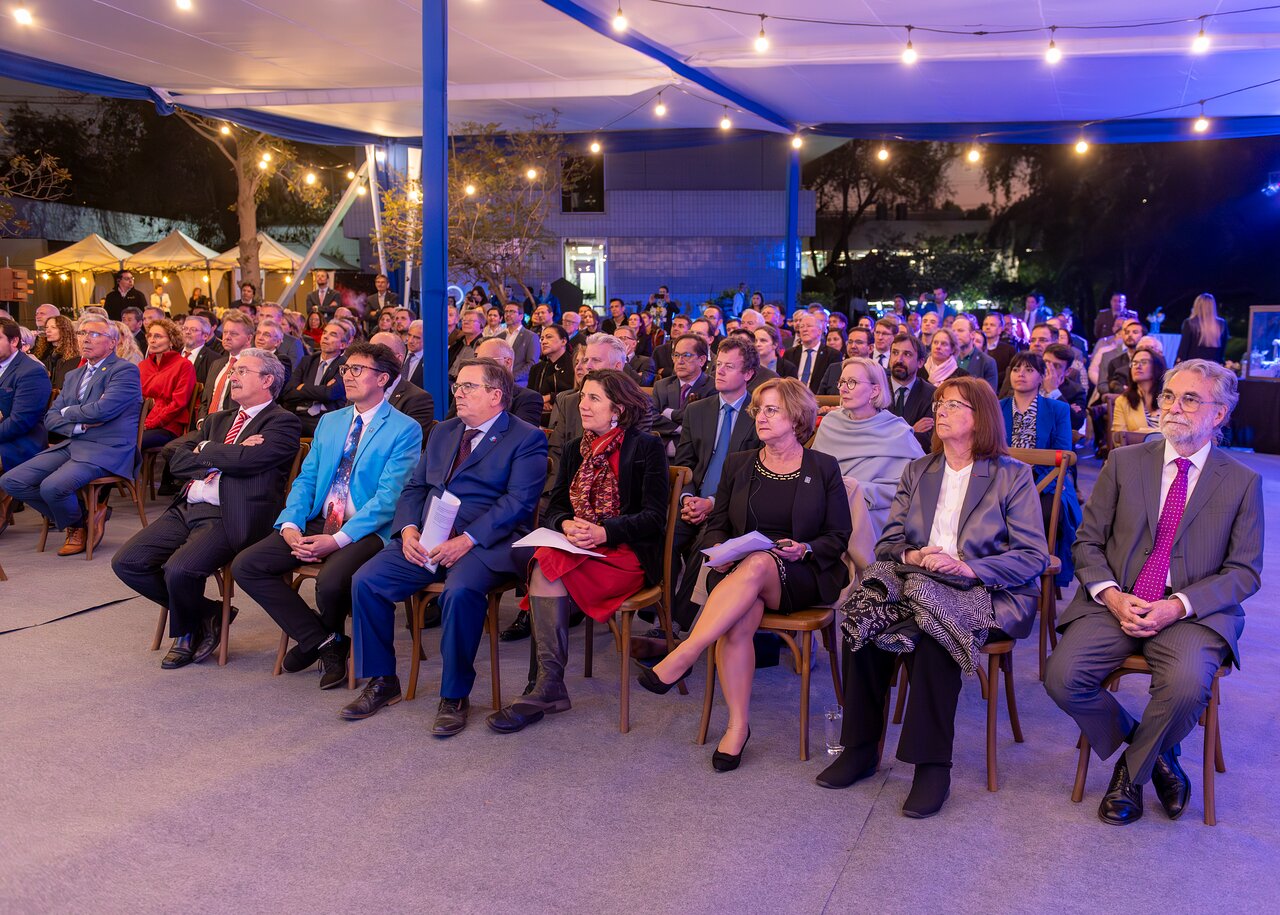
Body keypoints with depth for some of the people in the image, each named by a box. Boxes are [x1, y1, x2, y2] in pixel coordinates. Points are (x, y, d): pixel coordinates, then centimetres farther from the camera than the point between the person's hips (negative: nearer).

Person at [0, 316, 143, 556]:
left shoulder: (125, 371, -5)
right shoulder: (73, 376, 22)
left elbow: (102, 410, -19)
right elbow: (50, 418, 14)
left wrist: (67, 412, 1)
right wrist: (79, 425, -7)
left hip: (105, 449, -8)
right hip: (71, 444, 8)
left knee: (52, 486, -29)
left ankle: (77, 524, 5)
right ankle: (81, 515, 8)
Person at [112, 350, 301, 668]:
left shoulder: (282, 422, -1)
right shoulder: (218, 420, 23)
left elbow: (247, 459, -19)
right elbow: (174, 456, 10)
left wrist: (206, 449, 0)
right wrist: (224, 456, -6)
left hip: (229, 517, -8)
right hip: (187, 510, 8)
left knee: (179, 569, -28)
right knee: (126, 563, -3)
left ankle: (186, 633, 6)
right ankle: (207, 614, 12)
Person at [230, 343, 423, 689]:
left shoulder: (404, 430, -5)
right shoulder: (329, 421, 18)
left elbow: (389, 497, -14)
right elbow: (306, 479, 14)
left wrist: (339, 539, -22)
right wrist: (290, 525, -6)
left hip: (366, 531, -7)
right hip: (317, 523, 7)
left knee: (330, 582, -35)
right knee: (245, 566, -10)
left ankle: (322, 636, 5)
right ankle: (324, 642, -1)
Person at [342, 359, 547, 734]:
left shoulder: (526, 439, 0)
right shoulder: (443, 432, 22)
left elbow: (517, 502, -11)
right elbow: (414, 487, 19)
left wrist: (467, 540, -21)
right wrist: (408, 529, -2)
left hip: (483, 544, -6)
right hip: (426, 540, 6)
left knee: (460, 591, -35)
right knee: (366, 580, -13)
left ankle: (455, 696, -16)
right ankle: (382, 681, 4)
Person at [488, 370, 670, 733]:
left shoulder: (646, 448, -1)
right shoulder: (575, 450, 18)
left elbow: (654, 518, -8)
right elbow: (553, 509, 12)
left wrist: (603, 532, -21)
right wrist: (567, 525, -12)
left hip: (628, 554, -5)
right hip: (575, 549, 5)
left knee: (550, 565, -30)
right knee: (544, 562, -29)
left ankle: (548, 686, -27)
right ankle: (548, 684, -28)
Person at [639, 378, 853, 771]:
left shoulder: (824, 468, 8)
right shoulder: (738, 465, 16)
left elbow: (839, 535, 6)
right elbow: (716, 525, 16)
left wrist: (804, 550, -13)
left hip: (800, 576, -2)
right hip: (738, 572, 2)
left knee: (757, 565, -38)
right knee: (738, 620, -34)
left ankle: (682, 657, -41)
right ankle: (738, 724, -25)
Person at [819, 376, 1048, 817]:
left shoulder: (1013, 475, 4)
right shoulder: (916, 472, 19)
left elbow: (1034, 556, -5)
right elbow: (887, 543, 12)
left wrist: (968, 567, -20)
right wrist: (913, 556, -12)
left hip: (988, 595, -4)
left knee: (935, 633, -35)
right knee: (862, 617, -25)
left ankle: (933, 765, -25)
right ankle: (861, 747, -13)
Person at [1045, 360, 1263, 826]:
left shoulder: (1242, 482, 5)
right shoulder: (1124, 462, 9)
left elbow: (1244, 571, 2)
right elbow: (1087, 542, 7)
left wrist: (1178, 606, -14)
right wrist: (1112, 596, -12)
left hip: (1194, 612, -2)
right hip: (1117, 603, 2)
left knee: (1186, 684, -33)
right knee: (1062, 676, -22)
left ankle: (1132, 771, -1)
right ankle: (1152, 752, 6)